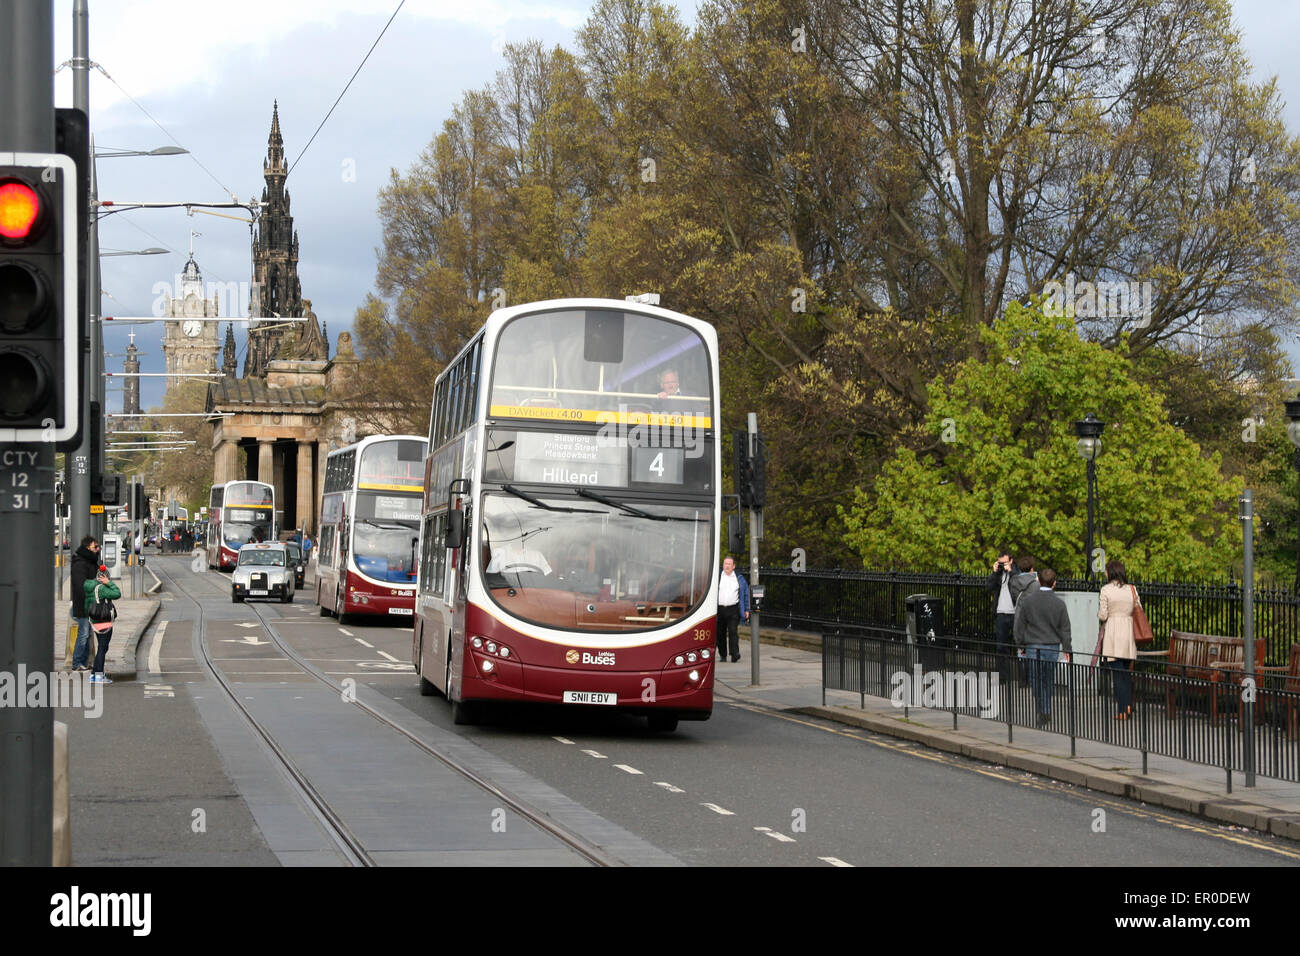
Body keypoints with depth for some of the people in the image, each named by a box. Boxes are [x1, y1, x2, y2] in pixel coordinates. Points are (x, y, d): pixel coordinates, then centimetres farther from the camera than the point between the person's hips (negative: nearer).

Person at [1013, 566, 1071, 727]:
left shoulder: (1027, 600, -4)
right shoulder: (1059, 603, -3)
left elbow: (1020, 625, 2)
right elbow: (1064, 628, 2)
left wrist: (1020, 644, 12)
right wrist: (1066, 649, 11)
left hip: (1032, 646, -1)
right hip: (1052, 647, 1)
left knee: (1036, 681, 1)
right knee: (1048, 681, 12)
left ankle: (1043, 713, -6)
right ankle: (1047, 712, 14)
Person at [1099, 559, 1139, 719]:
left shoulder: (1106, 590, -7)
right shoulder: (1132, 589, 4)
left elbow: (1103, 615, -6)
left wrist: (1099, 612, 16)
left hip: (1113, 634, -4)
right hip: (1129, 633, 4)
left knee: (1117, 674, -2)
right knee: (1127, 672, 16)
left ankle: (1122, 711, -4)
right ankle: (1128, 705, 9)